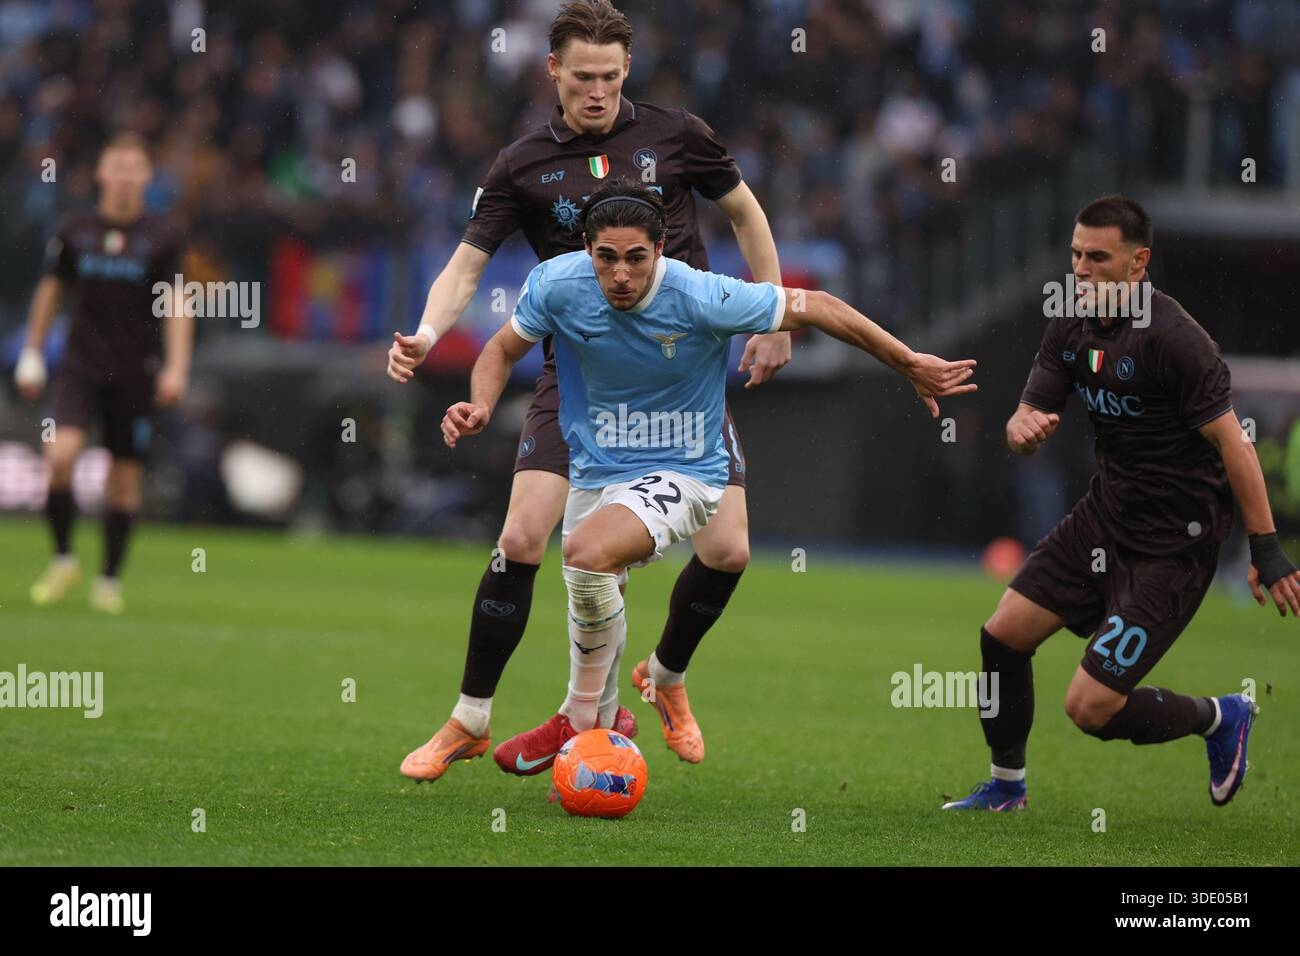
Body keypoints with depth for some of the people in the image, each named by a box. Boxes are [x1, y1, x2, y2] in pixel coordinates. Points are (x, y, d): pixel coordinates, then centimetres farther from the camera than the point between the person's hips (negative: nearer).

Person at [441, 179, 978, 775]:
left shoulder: (701, 298, -23)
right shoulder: (557, 284, -14)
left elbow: (812, 308, -11)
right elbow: (504, 349, 5)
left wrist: (910, 365, -4)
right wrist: (481, 405, -17)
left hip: (682, 473, -5)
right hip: (594, 472, 5)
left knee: (588, 552, -31)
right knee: (590, 616, 13)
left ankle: (580, 720, -14)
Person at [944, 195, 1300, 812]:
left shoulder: (1172, 338, -23)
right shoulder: (1072, 326, 1)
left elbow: (1232, 442, -21)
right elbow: (1031, 416, 4)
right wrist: (1023, 427, -22)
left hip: (1172, 545, -8)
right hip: (1104, 516, 8)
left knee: (1091, 707, -11)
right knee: (1003, 634, 6)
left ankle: (1218, 718, 16)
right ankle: (1006, 786, 28)